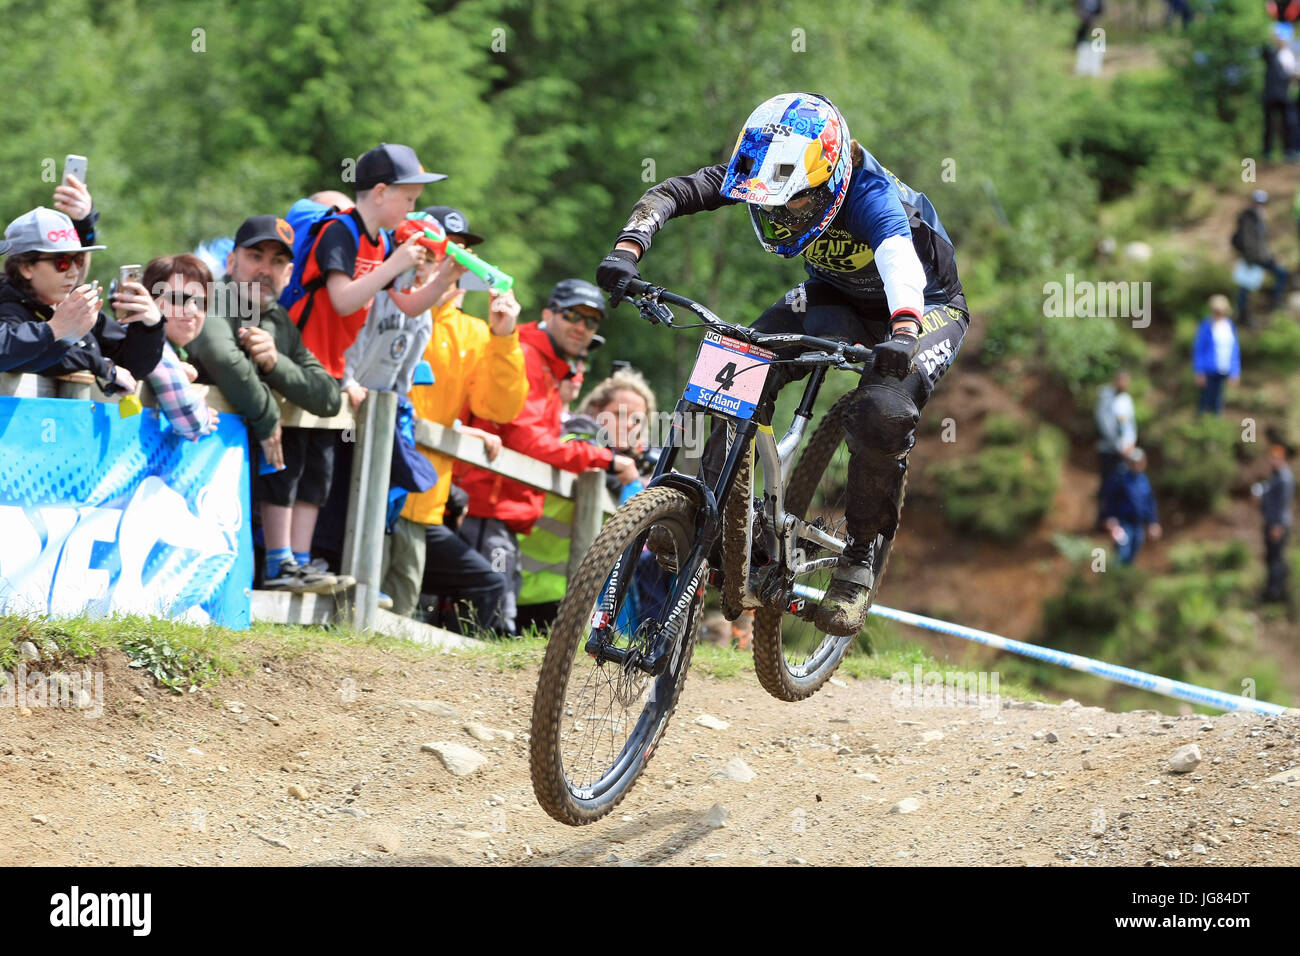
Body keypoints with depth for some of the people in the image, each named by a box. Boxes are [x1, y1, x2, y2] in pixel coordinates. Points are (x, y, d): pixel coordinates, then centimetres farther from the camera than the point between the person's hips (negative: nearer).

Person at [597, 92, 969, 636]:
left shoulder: (869, 197, -39)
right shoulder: (761, 173, -23)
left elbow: (899, 260, -58)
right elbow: (670, 193, -25)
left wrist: (903, 331, -78)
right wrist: (628, 248, -44)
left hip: (923, 306, -5)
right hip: (833, 298, 5)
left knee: (882, 417, -31)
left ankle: (863, 555, -9)